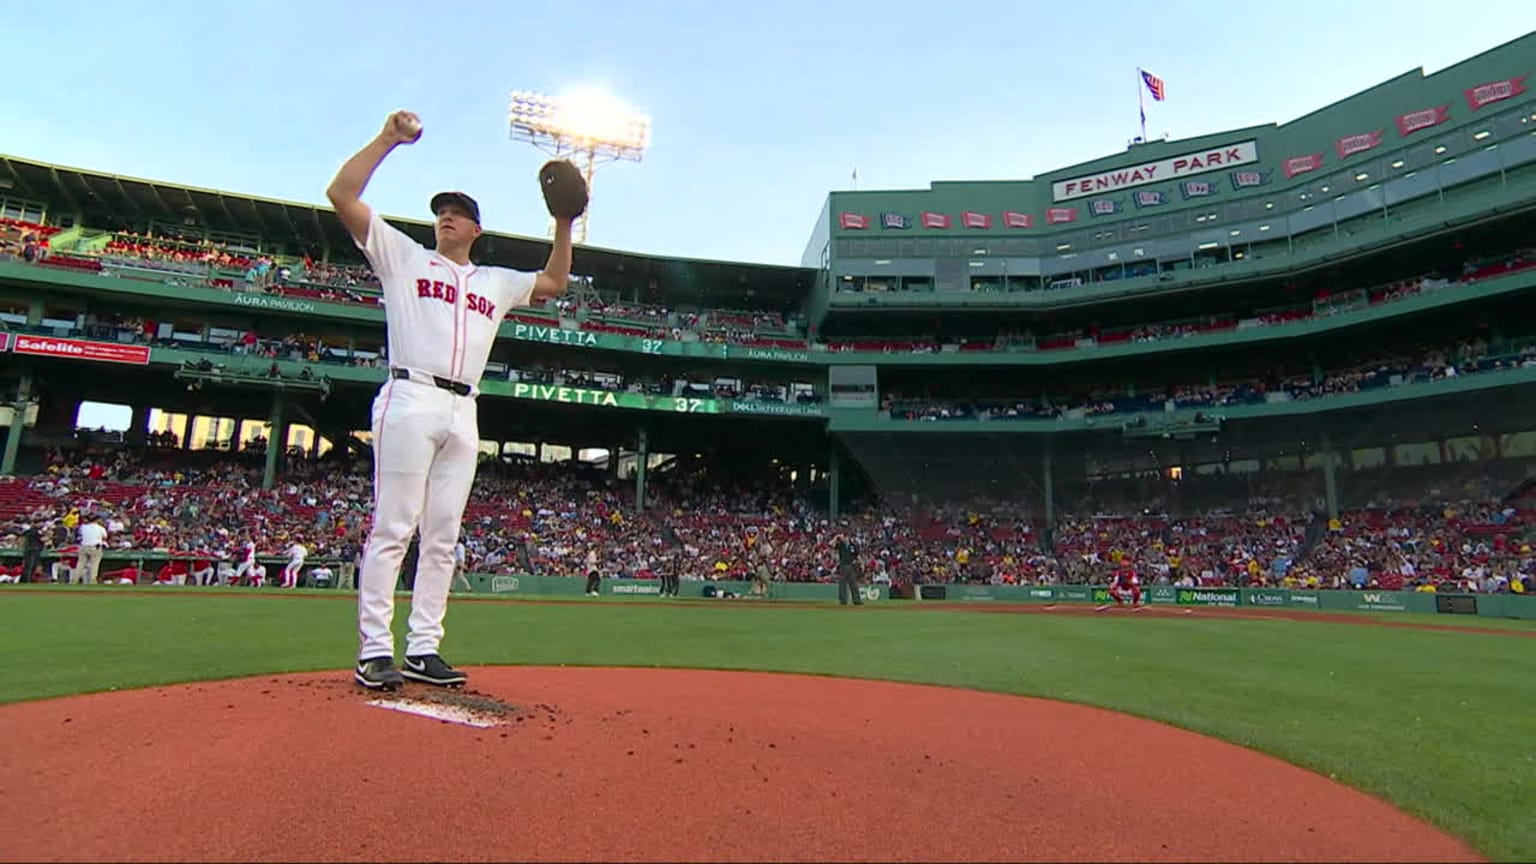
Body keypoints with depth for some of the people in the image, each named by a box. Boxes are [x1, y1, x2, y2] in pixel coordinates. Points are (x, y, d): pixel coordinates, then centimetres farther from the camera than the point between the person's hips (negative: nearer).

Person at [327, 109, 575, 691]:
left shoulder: (496, 282, 26)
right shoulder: (402, 256, 14)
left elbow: (553, 283, 30)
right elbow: (341, 194, 7)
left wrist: (564, 223, 22)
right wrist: (388, 139, 6)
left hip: (464, 413, 5)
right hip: (411, 399, -4)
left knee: (443, 535, 3)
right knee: (392, 528, -8)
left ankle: (423, 649, 7)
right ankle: (374, 651, -4)